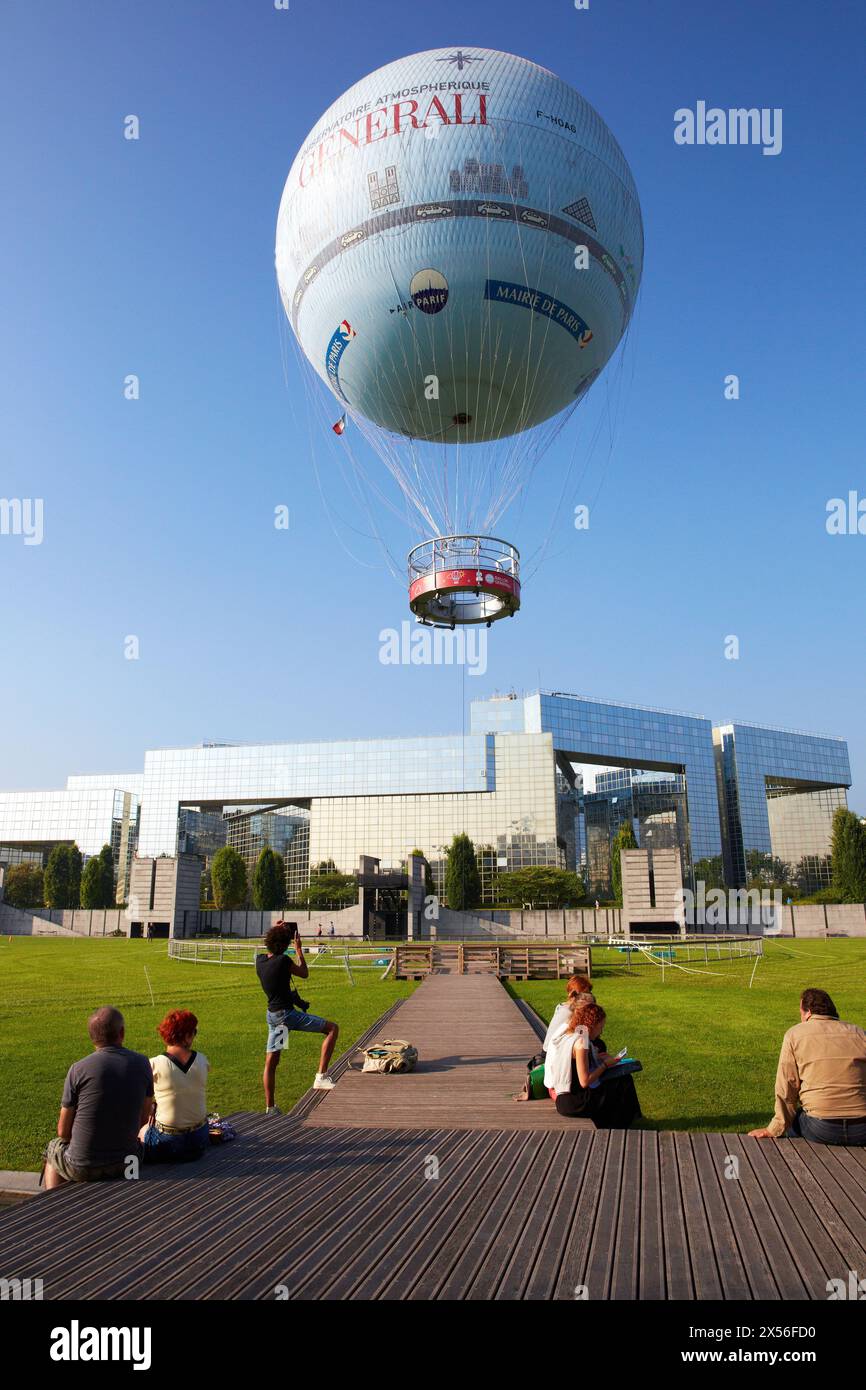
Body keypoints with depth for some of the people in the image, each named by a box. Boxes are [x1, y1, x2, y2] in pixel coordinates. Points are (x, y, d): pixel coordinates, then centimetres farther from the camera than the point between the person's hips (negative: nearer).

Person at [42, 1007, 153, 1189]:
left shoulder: (78, 1069, -13)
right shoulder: (142, 1064, -5)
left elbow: (63, 1131, -4)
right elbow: (143, 1118, 6)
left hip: (83, 1167, -2)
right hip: (126, 1163, 2)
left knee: (54, 1149, 29)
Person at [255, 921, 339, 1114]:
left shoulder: (259, 960, 1)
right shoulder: (283, 961, -18)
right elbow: (304, 973, -2)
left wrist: (275, 931, 25)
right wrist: (299, 949, 5)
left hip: (272, 1015, 8)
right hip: (287, 1013, -8)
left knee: (271, 1062, 14)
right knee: (332, 1028, -1)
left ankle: (270, 1107, 20)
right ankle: (321, 1076, -7)